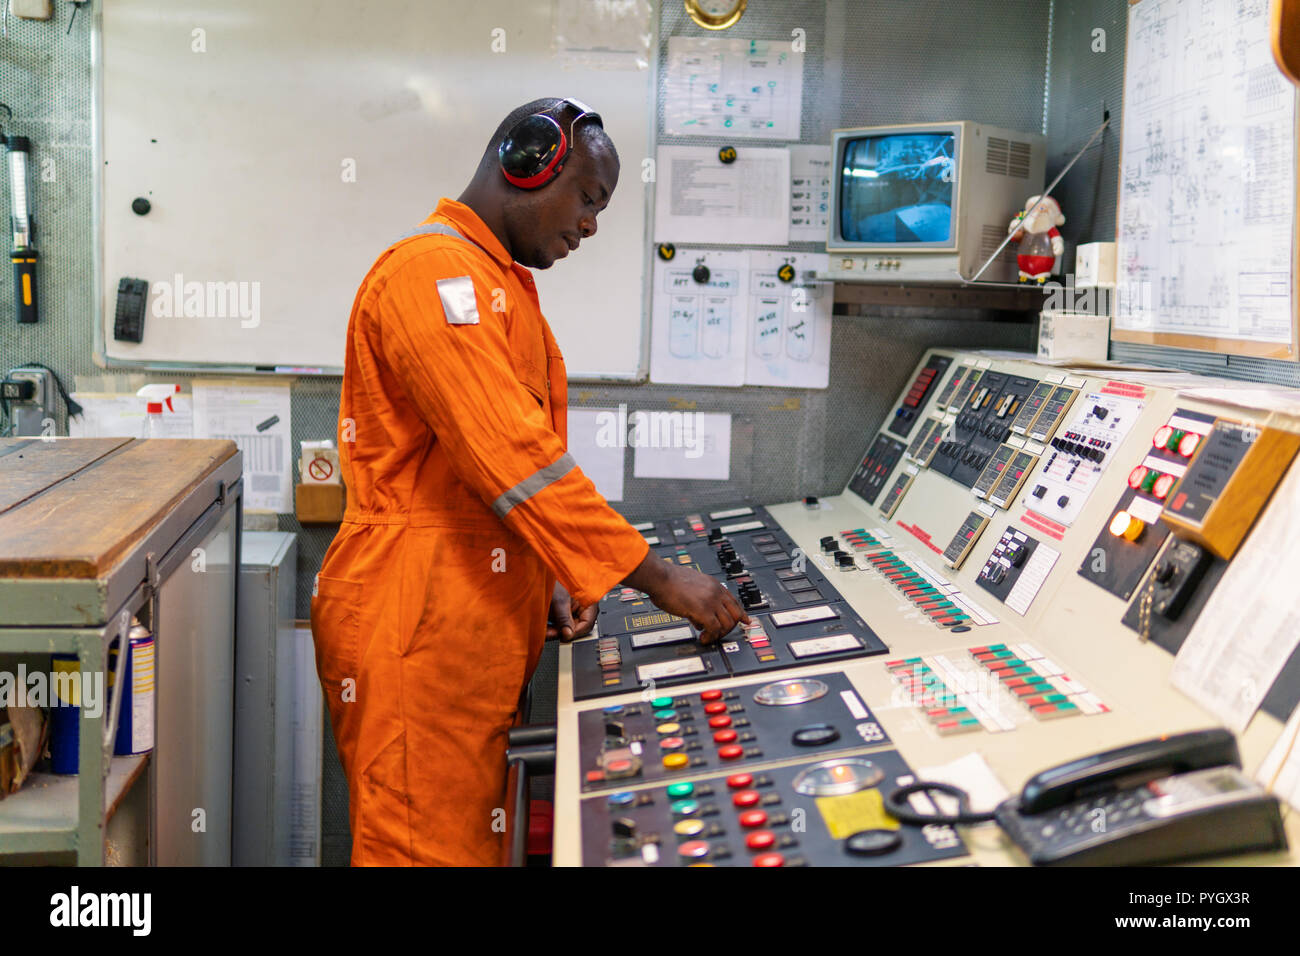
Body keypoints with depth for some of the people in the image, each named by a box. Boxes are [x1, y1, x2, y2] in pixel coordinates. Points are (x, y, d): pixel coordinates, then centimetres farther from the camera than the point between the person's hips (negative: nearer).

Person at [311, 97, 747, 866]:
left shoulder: (500, 284, 19)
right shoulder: (434, 275, -15)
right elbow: (516, 459, -23)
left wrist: (552, 578, 8)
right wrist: (659, 579, -19)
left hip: (477, 627, 10)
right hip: (418, 632, -10)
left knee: (476, 838, 15)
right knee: (429, 846, -1)